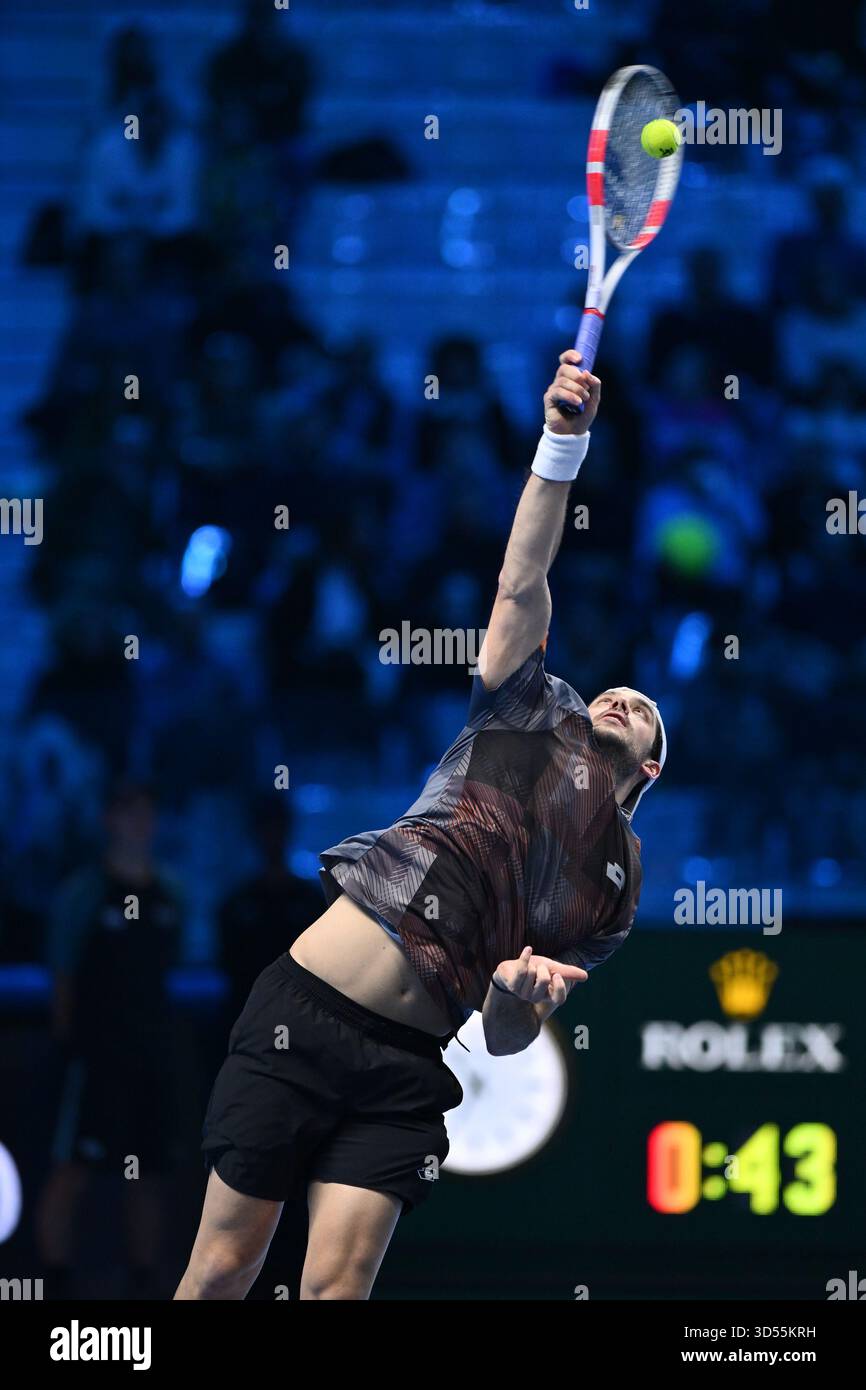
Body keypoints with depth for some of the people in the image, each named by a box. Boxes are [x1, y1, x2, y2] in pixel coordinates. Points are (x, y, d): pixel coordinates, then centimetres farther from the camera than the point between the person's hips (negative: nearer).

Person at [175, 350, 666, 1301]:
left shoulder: (619, 883, 20)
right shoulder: (532, 716, 16)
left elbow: (508, 1036, 16)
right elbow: (522, 587, 2)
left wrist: (517, 997, -9)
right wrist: (561, 445, -11)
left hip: (404, 1065, 2)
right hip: (303, 1009, -2)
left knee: (336, 1284, -13)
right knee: (223, 1269, -4)